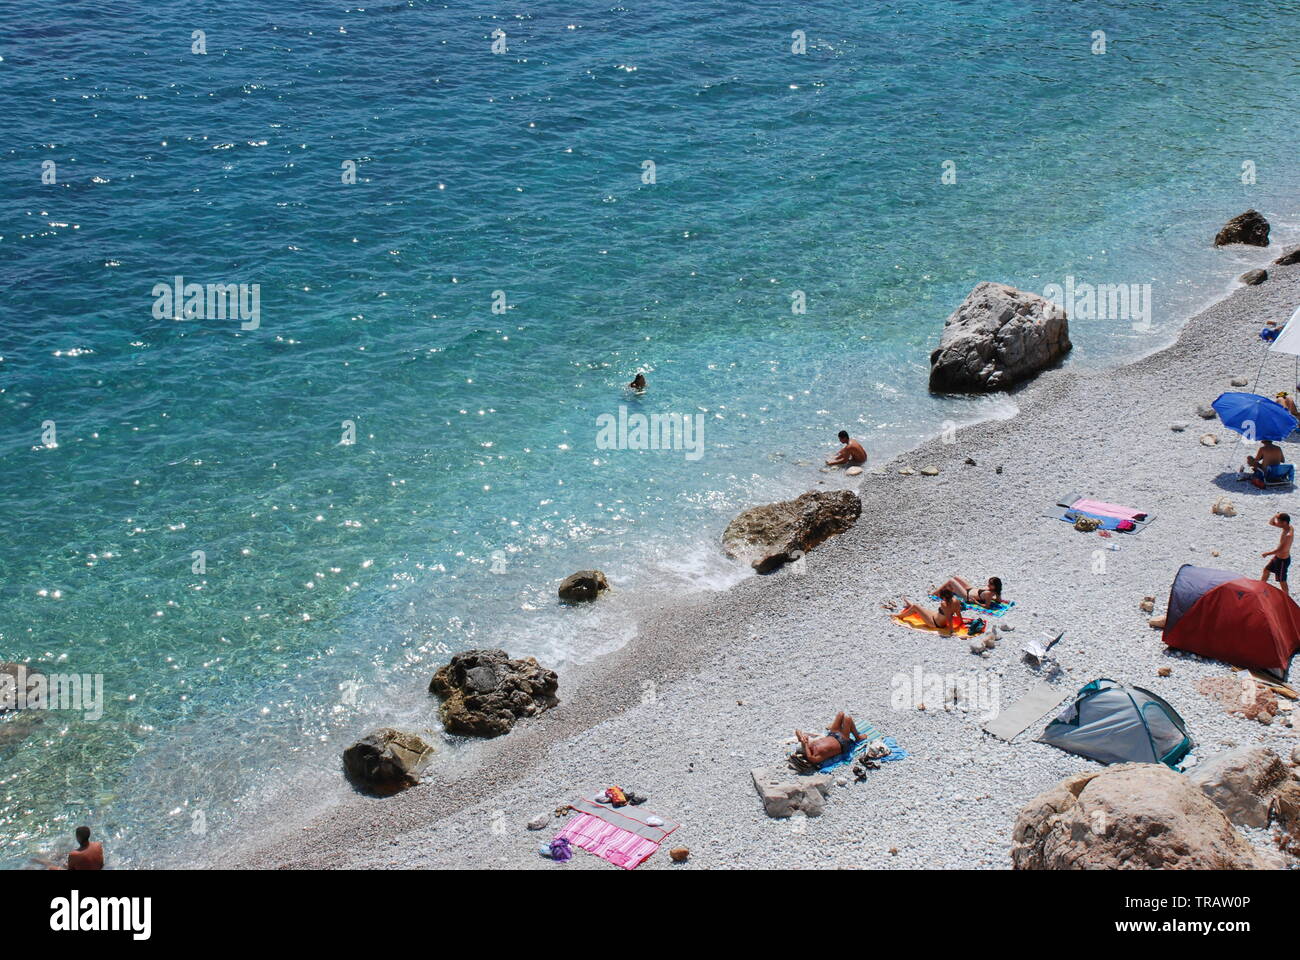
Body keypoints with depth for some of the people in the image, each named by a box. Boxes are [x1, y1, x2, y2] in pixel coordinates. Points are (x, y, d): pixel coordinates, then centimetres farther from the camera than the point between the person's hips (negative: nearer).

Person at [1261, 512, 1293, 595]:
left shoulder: (1288, 535, -34)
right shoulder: (1288, 527, -7)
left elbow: (1279, 550, -31)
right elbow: (1271, 523, 4)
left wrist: (1267, 553, -17)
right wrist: (1276, 516, -16)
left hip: (1283, 560, -10)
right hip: (1278, 557, 10)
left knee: (1282, 580, 7)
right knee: (1266, 570, 25)